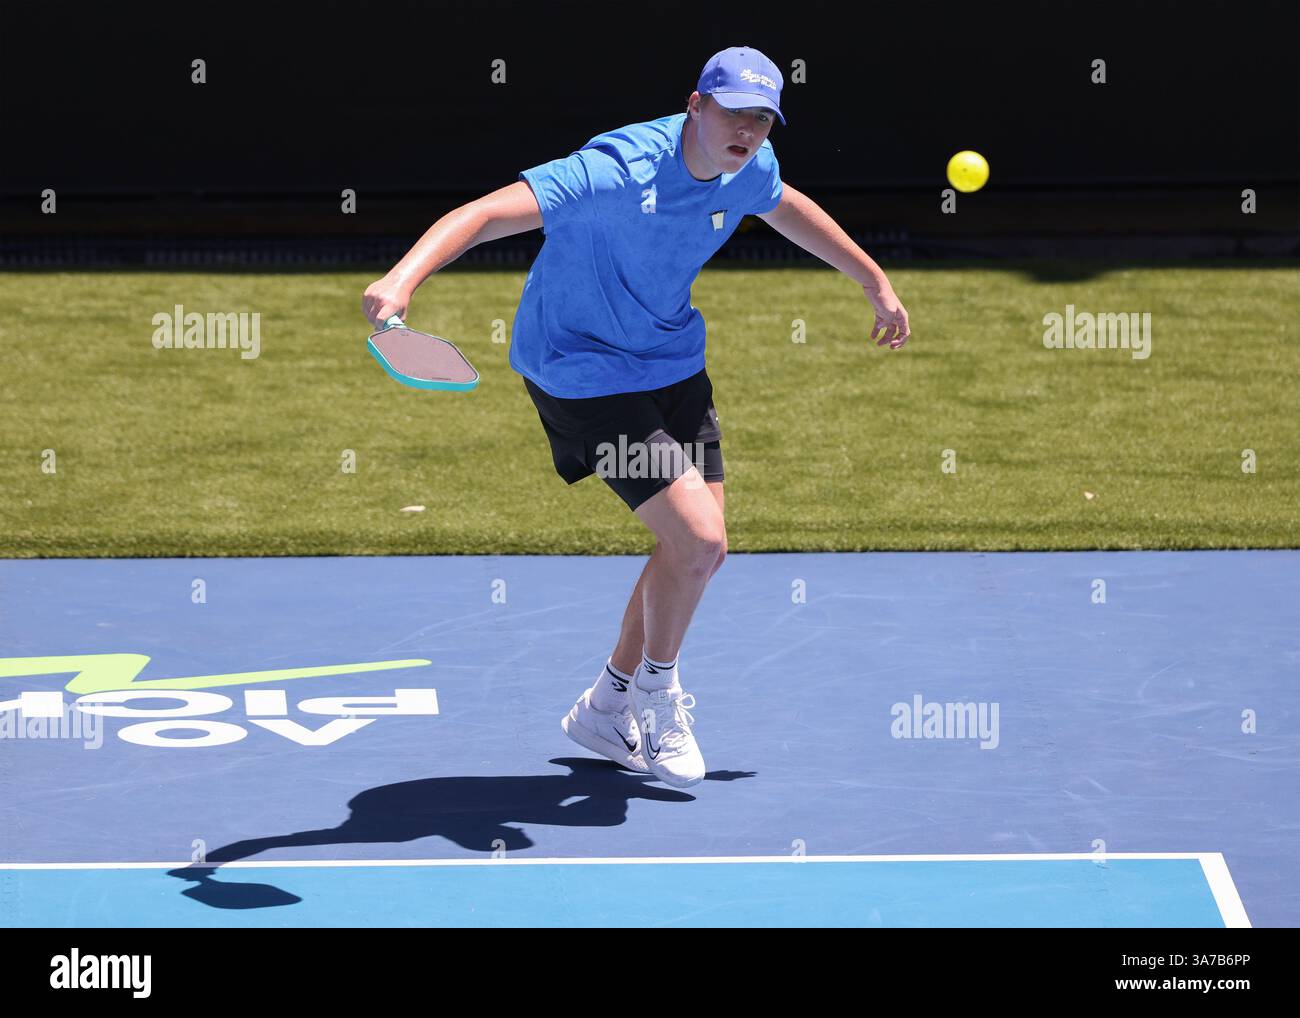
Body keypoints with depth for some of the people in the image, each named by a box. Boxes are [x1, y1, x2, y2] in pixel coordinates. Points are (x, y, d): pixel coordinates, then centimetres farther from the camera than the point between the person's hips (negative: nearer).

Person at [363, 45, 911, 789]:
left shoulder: (749, 169, -7)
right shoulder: (621, 171, -31)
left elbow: (788, 208, 20)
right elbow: (489, 213, -39)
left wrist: (876, 282, 25)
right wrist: (404, 278, -54)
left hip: (673, 363, 8)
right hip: (584, 374, -8)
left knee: (702, 550, 11)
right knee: (697, 538, -15)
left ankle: (607, 708, 31)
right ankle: (657, 691, 14)